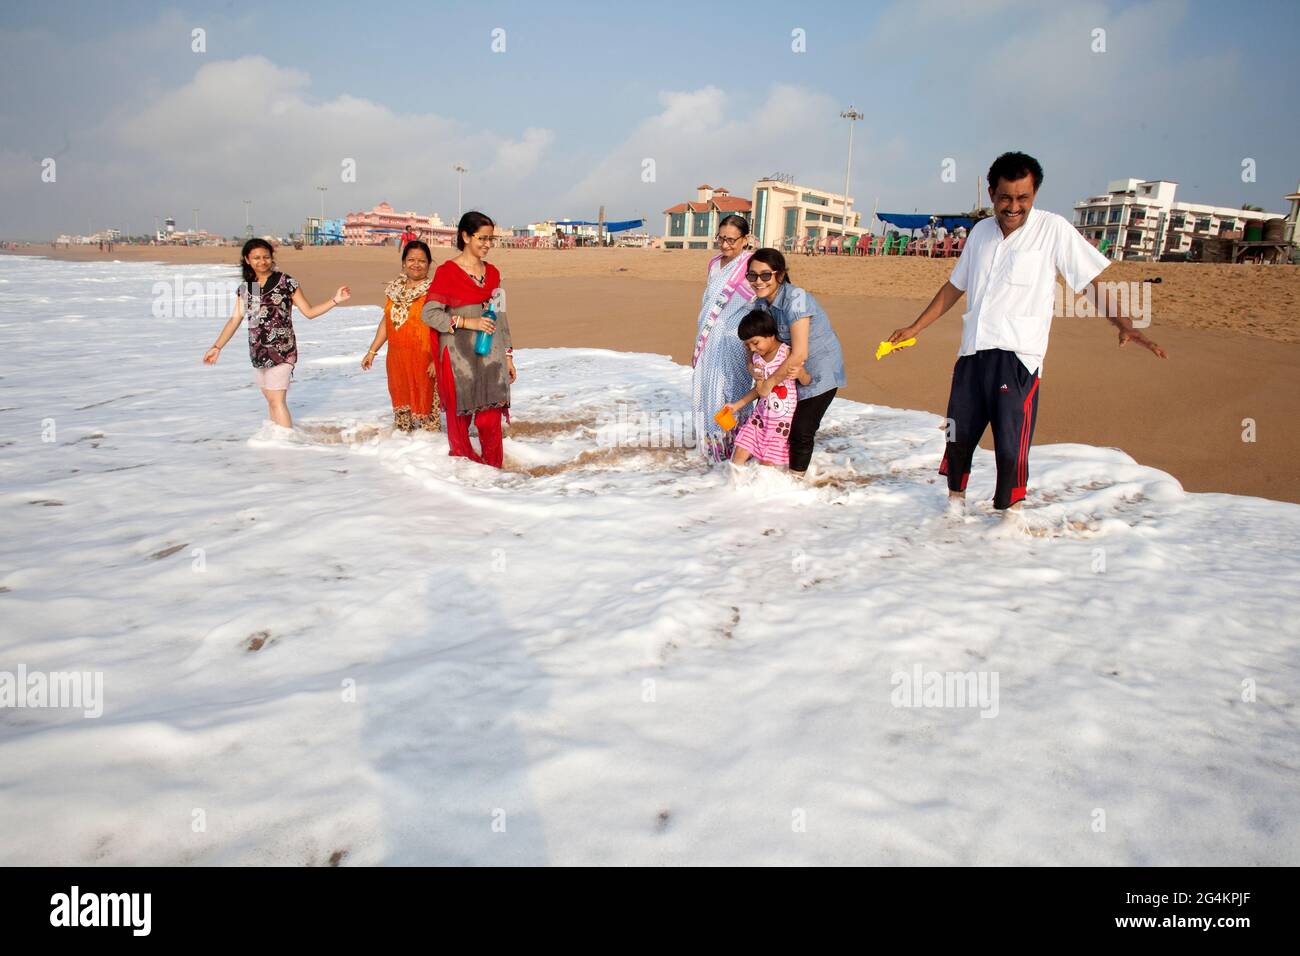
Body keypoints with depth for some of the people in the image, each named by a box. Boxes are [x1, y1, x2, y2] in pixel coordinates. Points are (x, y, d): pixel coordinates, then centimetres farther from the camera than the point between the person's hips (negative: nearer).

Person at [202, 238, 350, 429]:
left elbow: (309, 312, -1)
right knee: (270, 399, 13)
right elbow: (234, 320, 11)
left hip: (281, 350, -5)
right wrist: (217, 347, 8)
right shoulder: (245, 288, 10)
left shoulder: (286, 282, -3)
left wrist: (335, 300, -12)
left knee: (277, 400, -12)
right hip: (258, 352, 5)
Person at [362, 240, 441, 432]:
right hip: (397, 358, 6)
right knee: (400, 404, 14)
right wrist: (372, 351, 18)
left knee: (426, 406, -3)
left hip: (424, 359, -6)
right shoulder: (394, 289, 11)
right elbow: (386, 322, 19)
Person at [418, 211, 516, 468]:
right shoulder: (447, 271, -4)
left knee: (491, 419, 0)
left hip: (490, 354, 4)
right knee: (459, 417, 4)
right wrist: (466, 322, -18)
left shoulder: (492, 272, 12)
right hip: (458, 356, -4)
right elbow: (428, 313, -10)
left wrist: (508, 356, 14)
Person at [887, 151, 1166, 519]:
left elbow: (1093, 280, -5)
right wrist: (915, 328, 21)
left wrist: (1124, 326, -18)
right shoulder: (981, 231, 12)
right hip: (972, 352, 5)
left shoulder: (1053, 229, -4)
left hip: (1018, 356, -5)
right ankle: (956, 500, 30)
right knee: (958, 435, 12)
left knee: (1011, 447, -8)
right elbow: (955, 286, 22)